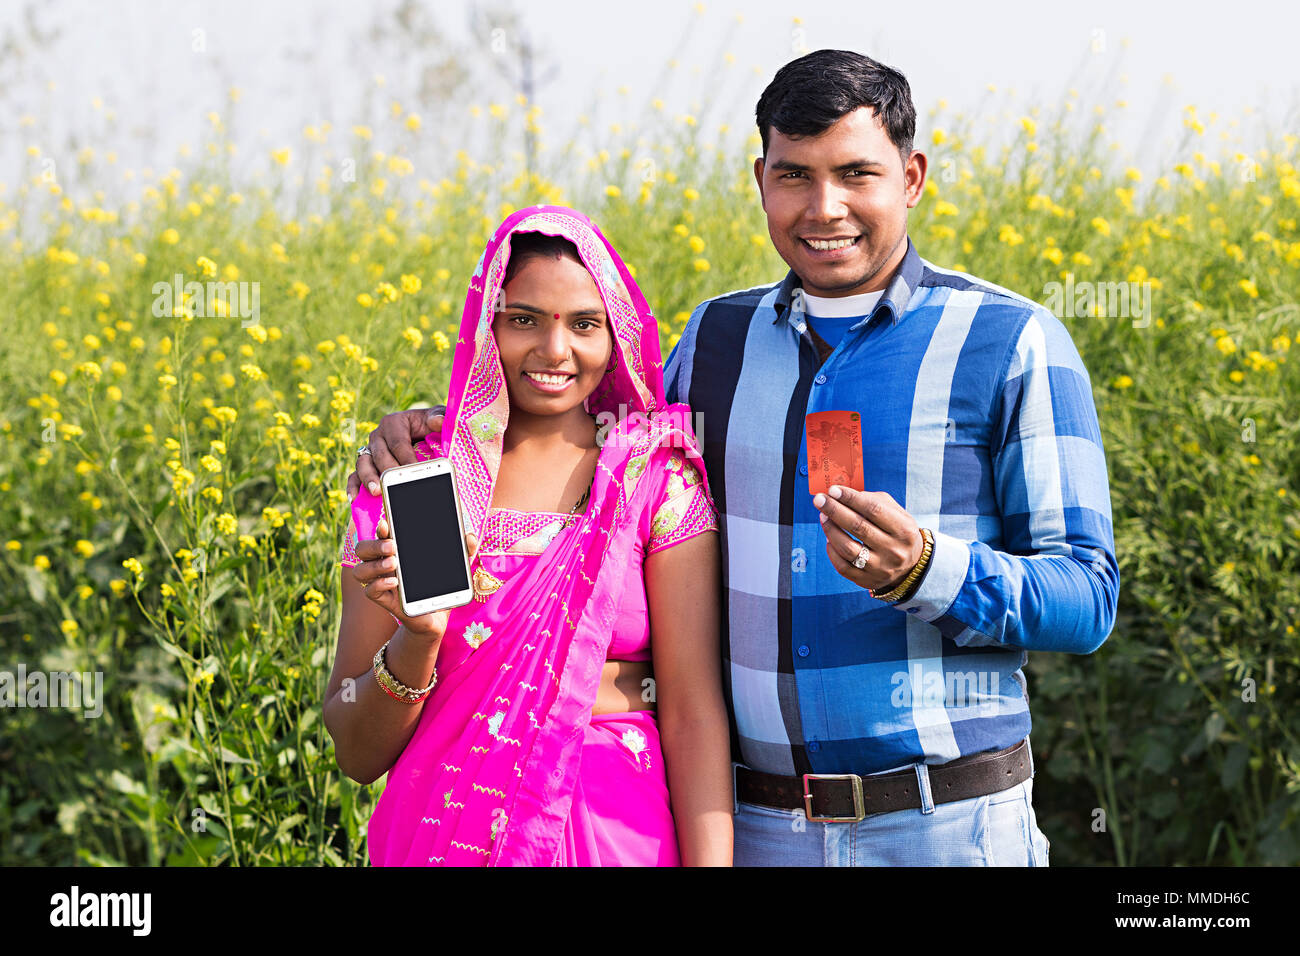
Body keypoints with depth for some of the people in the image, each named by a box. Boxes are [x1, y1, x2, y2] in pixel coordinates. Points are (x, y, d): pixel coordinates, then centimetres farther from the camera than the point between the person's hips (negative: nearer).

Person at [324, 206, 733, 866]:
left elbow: (694, 712, -7)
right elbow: (357, 755, 0)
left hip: (618, 834, -1)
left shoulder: (658, 480, -3)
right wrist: (417, 637, -18)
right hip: (444, 830, 1)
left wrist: (710, 861, -19)